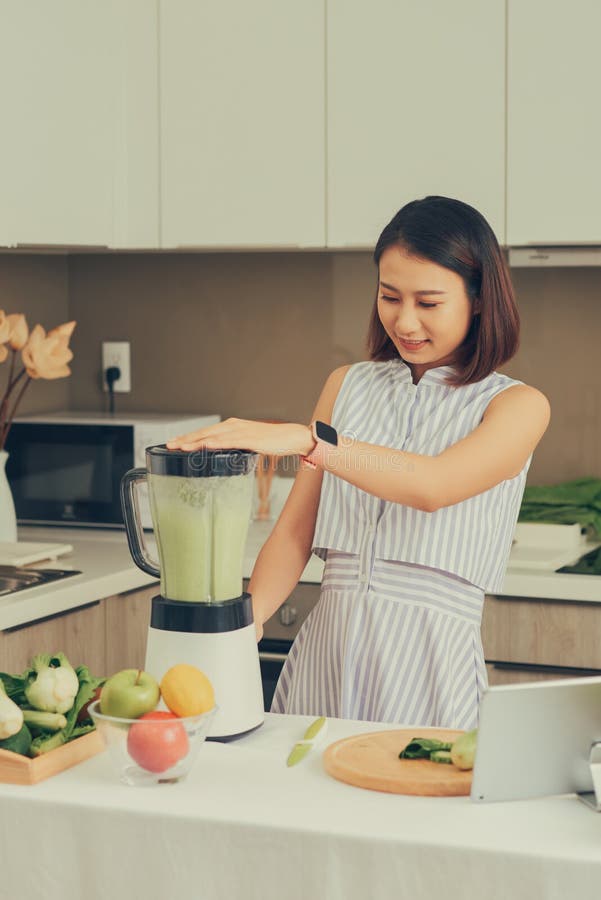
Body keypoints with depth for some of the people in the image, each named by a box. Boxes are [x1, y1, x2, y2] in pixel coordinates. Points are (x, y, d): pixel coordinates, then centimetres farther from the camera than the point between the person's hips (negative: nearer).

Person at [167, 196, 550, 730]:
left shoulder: (516, 405, -1)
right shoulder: (347, 386, 13)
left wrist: (306, 439, -30)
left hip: (430, 662, -3)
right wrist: (246, 620, -8)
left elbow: (433, 488, -20)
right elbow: (296, 531, 8)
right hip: (326, 648, 4)